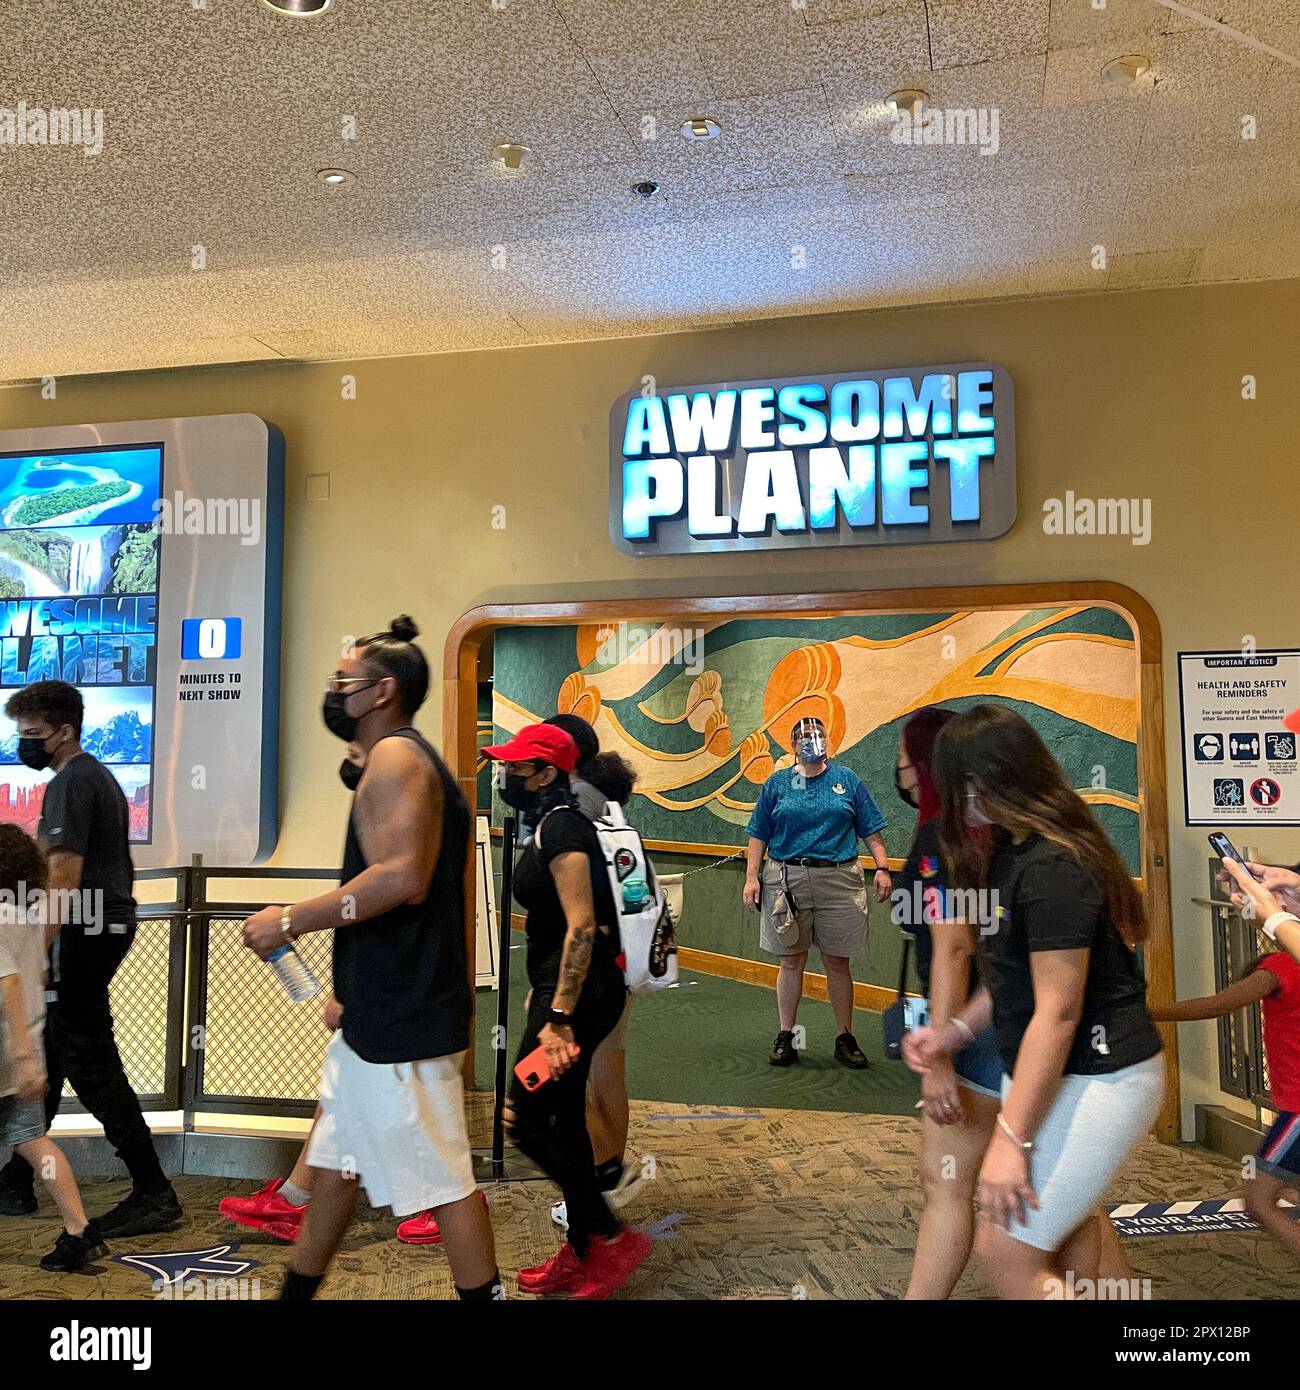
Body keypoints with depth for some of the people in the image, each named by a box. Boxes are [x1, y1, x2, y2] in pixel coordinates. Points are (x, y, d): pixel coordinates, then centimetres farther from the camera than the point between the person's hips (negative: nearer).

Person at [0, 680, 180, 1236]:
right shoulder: (102, 776, 18)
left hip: (81, 935, -10)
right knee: (46, 1058, 17)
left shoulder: (70, 782, -13)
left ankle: (154, 1195, -6)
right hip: (111, 925, 10)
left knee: (92, 1067, -8)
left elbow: (64, 873, -20)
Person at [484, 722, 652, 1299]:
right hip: (567, 988, 10)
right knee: (564, 1122, 15)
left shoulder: (561, 828, -17)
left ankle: (612, 1238, 7)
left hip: (578, 993, -10)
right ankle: (581, 1254, 27)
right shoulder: (555, 824, 14)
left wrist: (557, 1018, -26)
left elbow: (581, 927, -24)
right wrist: (544, 995, 26)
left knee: (525, 1123, -4)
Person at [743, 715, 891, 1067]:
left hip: (838, 880, 0)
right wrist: (751, 877, -1)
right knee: (791, 961, 5)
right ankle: (785, 1038, 15)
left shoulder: (847, 779, 9)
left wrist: (882, 868, -1)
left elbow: (870, 829, 9)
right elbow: (759, 834, 7)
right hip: (787, 880, 0)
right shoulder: (778, 783, 8)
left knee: (838, 962, 6)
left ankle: (845, 1038, 17)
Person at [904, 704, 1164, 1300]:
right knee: (1068, 1220, 26)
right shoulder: (1014, 850, 6)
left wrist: (1010, 1139, -22)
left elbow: (1057, 1014, -25)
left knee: (1003, 1253, -3)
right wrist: (954, 1031, 6)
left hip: (1096, 1081, -10)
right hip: (1054, 1073, 10)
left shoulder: (1052, 869, -25)